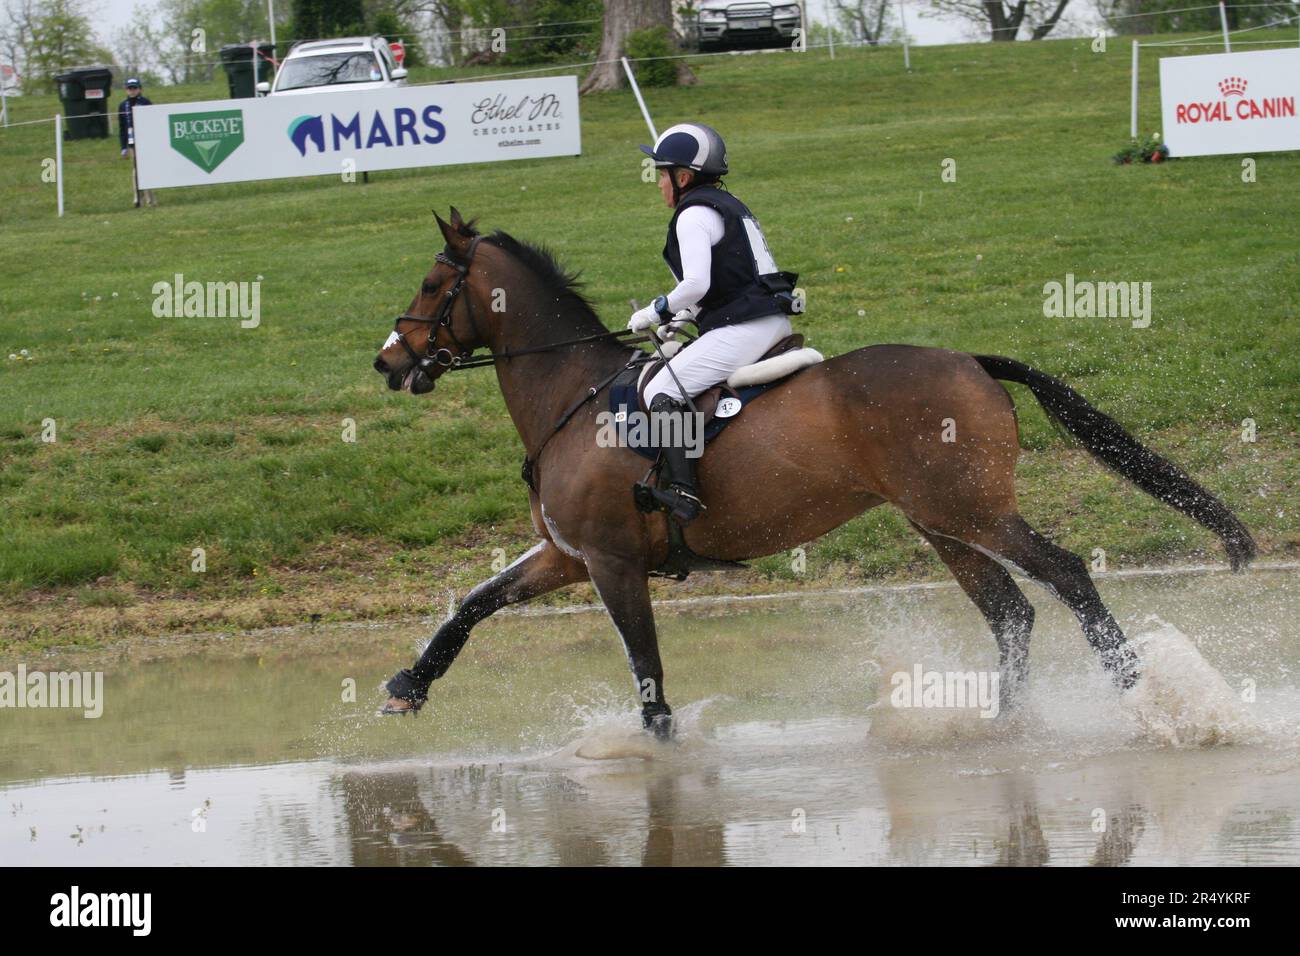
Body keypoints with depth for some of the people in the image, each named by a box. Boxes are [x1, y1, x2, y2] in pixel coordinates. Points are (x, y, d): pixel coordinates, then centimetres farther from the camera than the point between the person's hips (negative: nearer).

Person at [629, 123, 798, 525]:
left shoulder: (694, 215, -10)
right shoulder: (730, 206, 20)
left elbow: (696, 284, -22)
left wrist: (658, 312, -7)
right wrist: (683, 313, 21)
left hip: (740, 331, -10)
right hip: (772, 321, 10)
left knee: (661, 392, -13)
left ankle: (683, 492, -27)